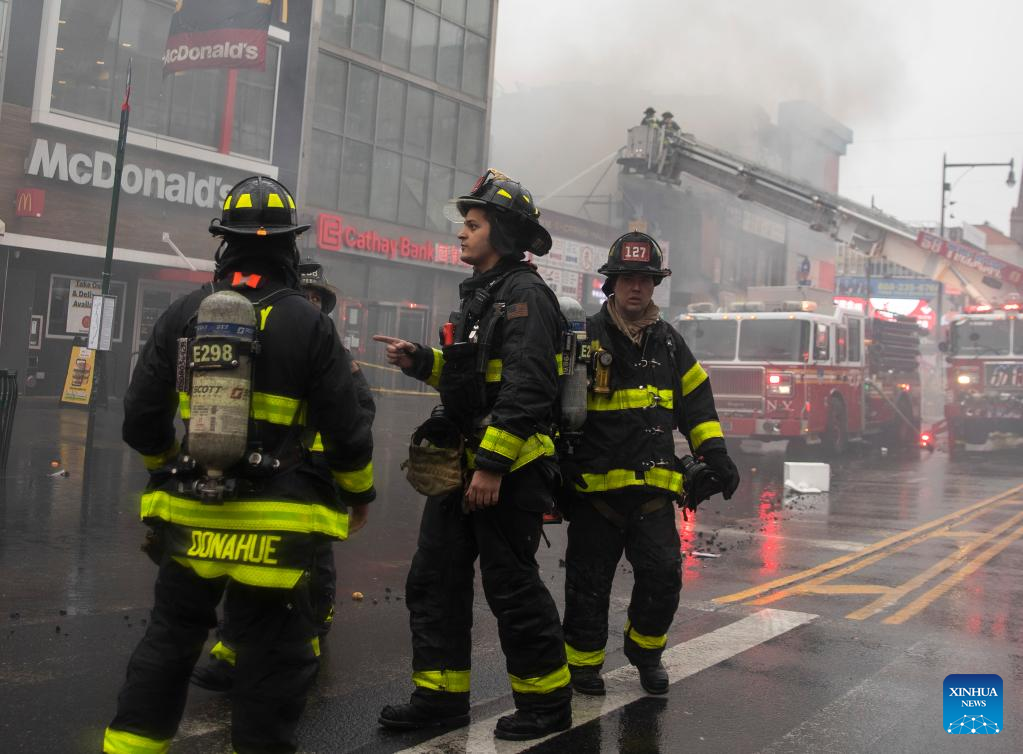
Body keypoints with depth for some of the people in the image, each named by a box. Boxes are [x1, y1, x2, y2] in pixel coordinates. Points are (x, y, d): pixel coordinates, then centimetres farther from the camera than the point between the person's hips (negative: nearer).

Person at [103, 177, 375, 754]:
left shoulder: (183, 315, 1)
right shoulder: (308, 323, -8)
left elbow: (142, 420, 4)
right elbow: (347, 428, -7)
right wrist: (361, 492, 11)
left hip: (189, 517, 4)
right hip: (275, 525, -3)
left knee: (168, 641, 20)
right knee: (275, 662, 8)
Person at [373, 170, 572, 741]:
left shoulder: (524, 294, -13)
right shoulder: (481, 294, 18)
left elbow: (526, 388, -22)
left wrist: (492, 464, -25)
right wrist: (421, 361, 10)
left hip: (510, 469, -10)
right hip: (465, 463, 10)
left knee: (513, 587, -1)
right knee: (434, 581, 11)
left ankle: (547, 702, 14)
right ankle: (441, 697, 20)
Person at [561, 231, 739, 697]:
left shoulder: (669, 344, 11)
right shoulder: (585, 338, -3)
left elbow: (696, 401, 18)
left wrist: (715, 455, 8)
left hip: (653, 488, 3)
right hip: (595, 487, -3)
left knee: (663, 574, -2)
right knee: (588, 580, 4)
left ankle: (644, 648, 22)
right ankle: (583, 660, 22)